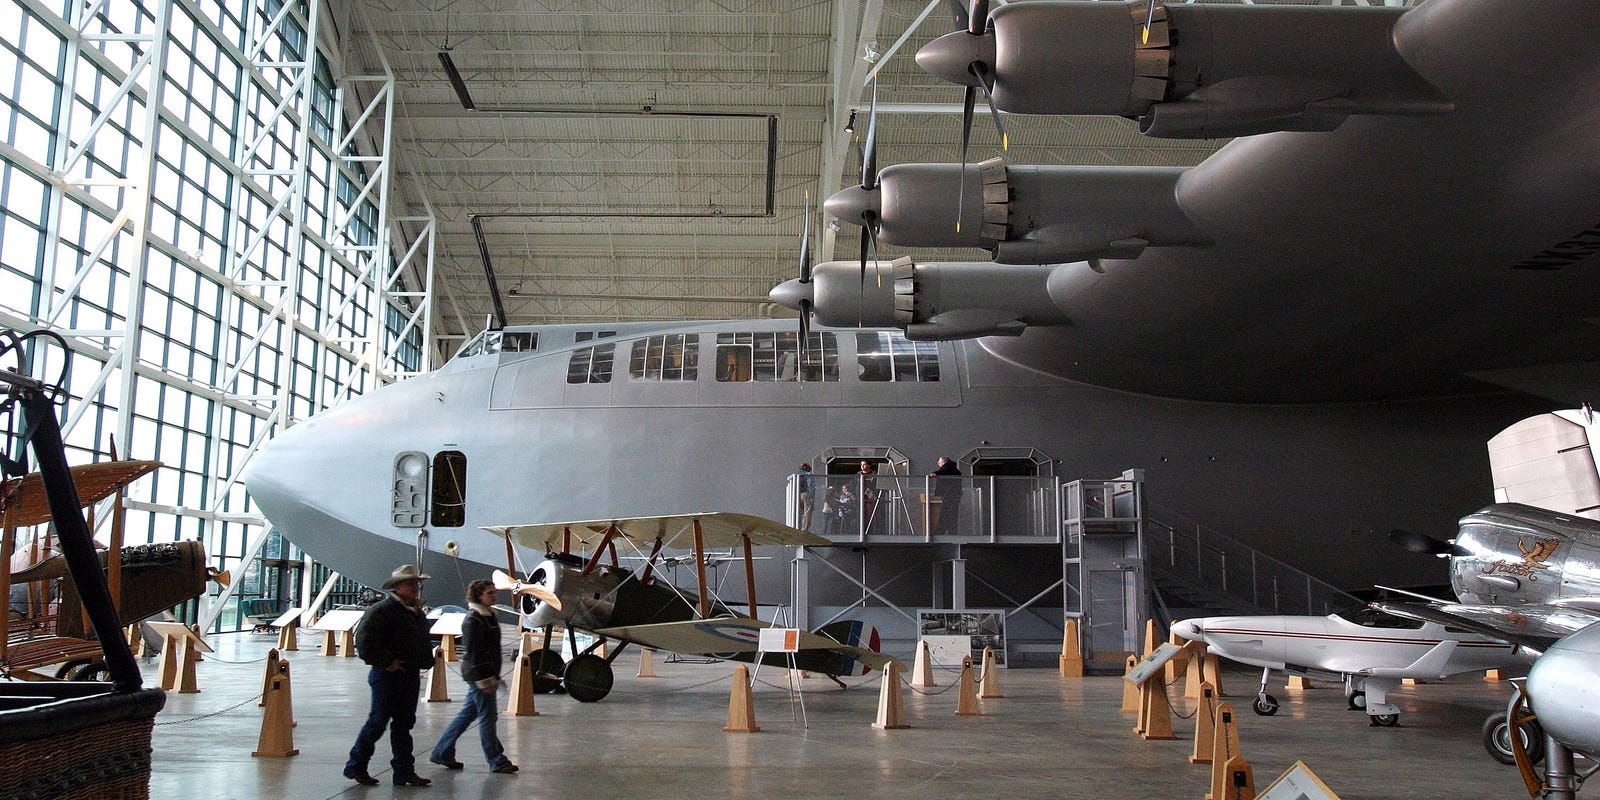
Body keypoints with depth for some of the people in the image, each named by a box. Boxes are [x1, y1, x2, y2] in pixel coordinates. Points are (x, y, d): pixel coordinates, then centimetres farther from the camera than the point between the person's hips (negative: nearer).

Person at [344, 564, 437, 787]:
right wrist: (387, 662, -19)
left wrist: (426, 661, 14)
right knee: (377, 722, 0)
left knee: (404, 724, 11)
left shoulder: (416, 612, 15)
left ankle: (404, 772, 15)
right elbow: (364, 641, -21)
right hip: (388, 675, -8)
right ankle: (355, 766, 15)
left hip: (411, 676, 8)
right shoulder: (383, 610, -13)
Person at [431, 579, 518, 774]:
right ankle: (497, 762, 3)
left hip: (487, 673, 10)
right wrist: (483, 679, -20)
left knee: (468, 714, 15)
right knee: (487, 717, -3)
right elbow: (473, 652, -18)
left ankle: (442, 753, 24)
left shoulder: (488, 616, 14)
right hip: (478, 673, -10)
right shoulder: (473, 620, -15)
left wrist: (495, 677, 22)